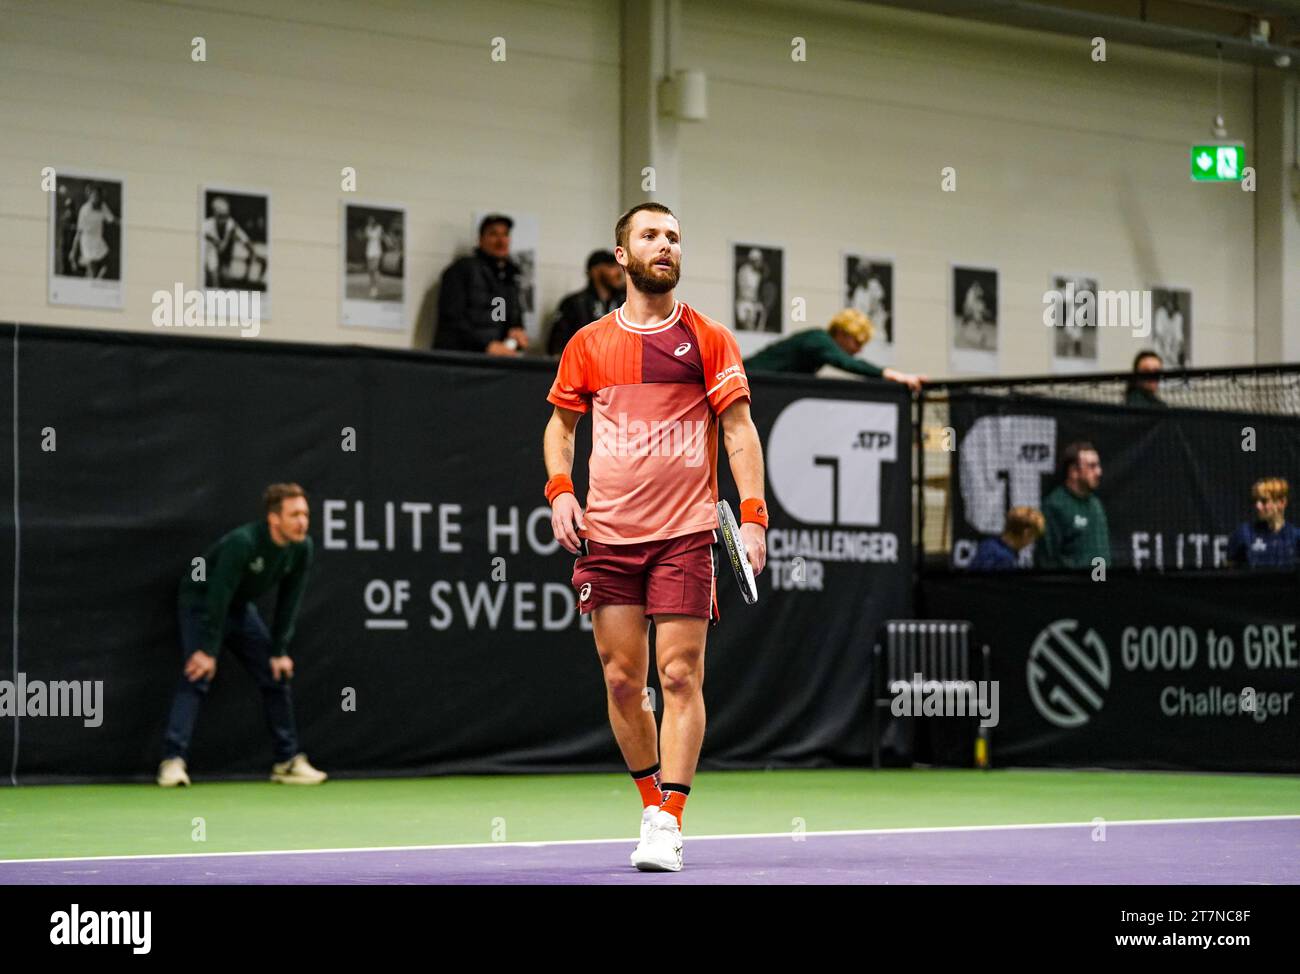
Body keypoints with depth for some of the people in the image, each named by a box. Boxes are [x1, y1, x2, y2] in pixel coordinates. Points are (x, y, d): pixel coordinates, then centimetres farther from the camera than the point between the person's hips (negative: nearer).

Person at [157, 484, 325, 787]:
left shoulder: (302, 548, -14)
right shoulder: (242, 542, -34)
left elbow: (288, 602, -5)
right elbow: (218, 597, -31)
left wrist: (279, 651, -6)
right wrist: (208, 651, -29)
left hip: (240, 608, 7)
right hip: (201, 602, -7)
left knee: (276, 676, 3)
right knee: (197, 678, -20)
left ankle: (288, 761, 11)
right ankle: (173, 760, -22)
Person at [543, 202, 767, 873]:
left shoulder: (709, 340, 3)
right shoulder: (588, 344, 9)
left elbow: (739, 430, 0)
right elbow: (561, 423, 20)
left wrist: (753, 514, -11)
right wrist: (560, 489, 2)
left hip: (685, 534, -2)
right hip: (606, 535, 3)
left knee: (680, 676, -8)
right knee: (621, 680, 5)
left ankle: (668, 825, -7)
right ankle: (651, 804, 21)